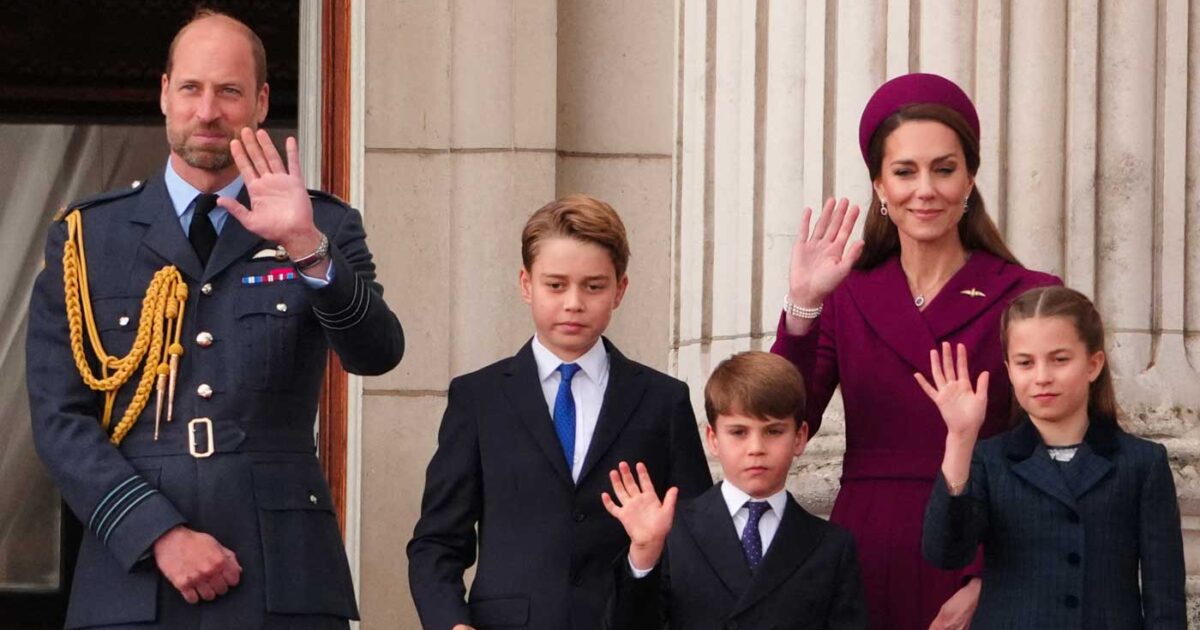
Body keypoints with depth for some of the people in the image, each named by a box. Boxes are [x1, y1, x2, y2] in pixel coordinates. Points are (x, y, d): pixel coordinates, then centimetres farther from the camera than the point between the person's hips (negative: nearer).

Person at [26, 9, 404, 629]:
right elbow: (58, 418, 2)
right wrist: (161, 535, -10)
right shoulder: (86, 236, 8)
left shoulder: (324, 227, 8)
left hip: (282, 580, 0)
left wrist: (309, 250, -23)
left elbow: (377, 354, -7)